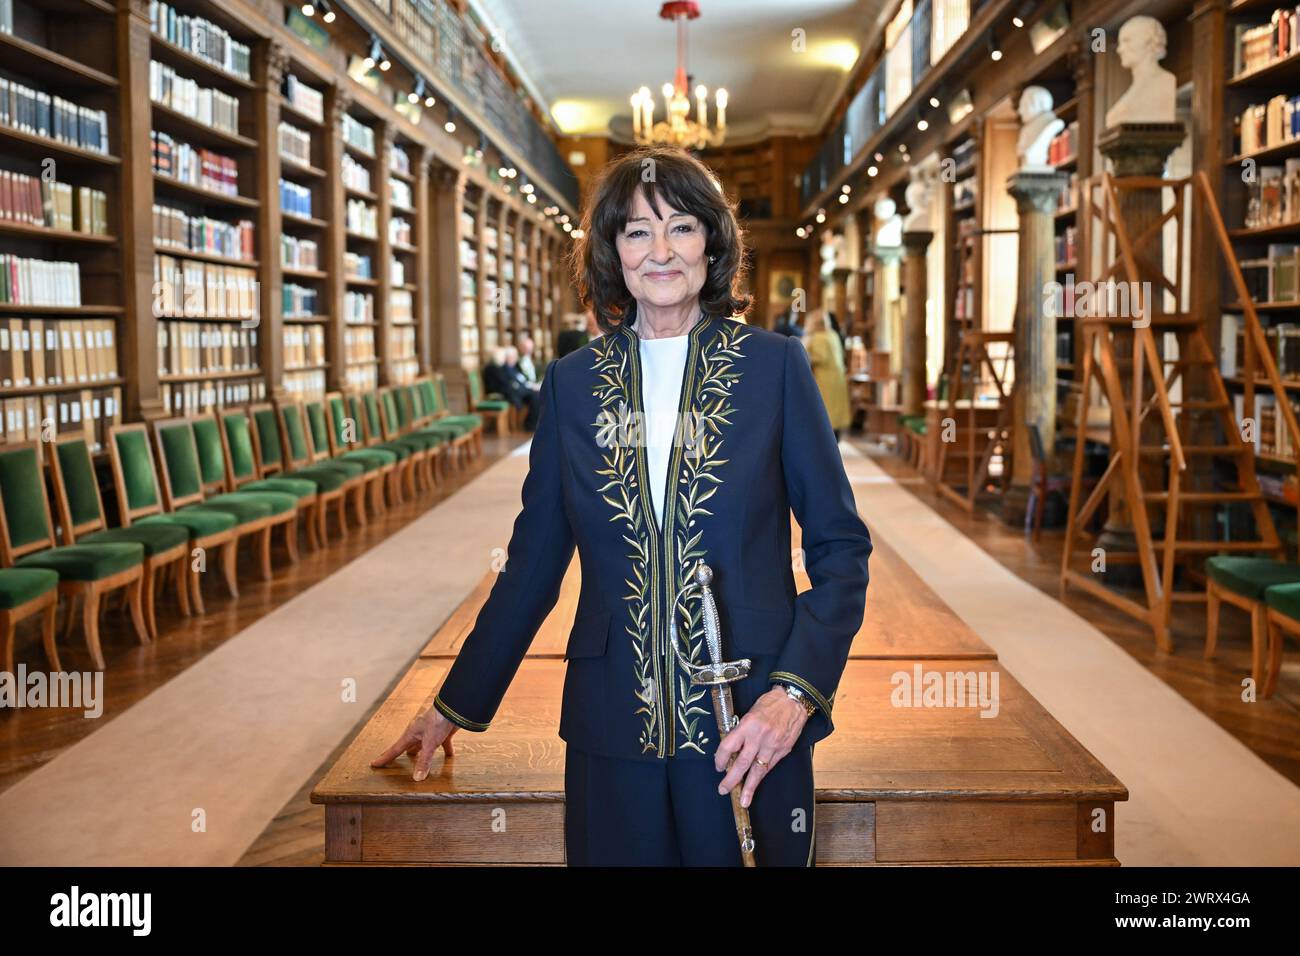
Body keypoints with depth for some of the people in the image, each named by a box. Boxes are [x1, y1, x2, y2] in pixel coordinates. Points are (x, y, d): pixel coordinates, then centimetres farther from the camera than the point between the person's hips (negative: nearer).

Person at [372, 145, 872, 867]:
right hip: (612, 732, 2)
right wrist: (454, 707, 13)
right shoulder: (571, 383, 4)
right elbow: (532, 563, 10)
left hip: (749, 732, -1)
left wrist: (797, 691, -13)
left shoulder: (774, 365, -2)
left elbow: (840, 546, 0)